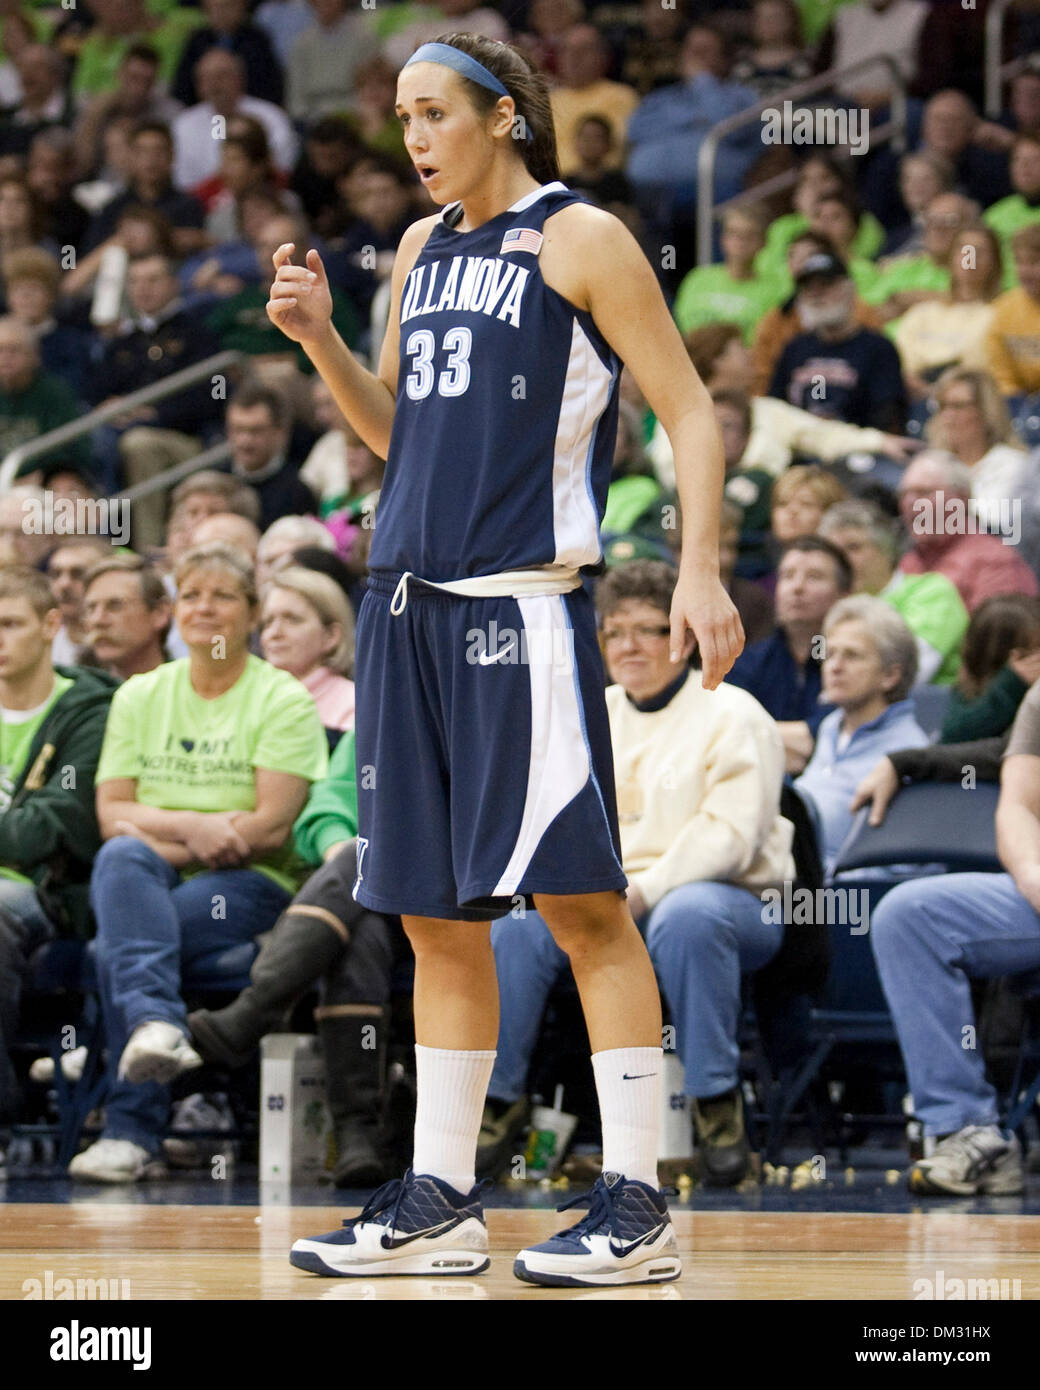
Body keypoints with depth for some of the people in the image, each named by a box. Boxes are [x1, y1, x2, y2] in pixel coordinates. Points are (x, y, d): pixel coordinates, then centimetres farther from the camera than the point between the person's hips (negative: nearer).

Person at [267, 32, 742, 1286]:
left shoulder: (580, 240, -3)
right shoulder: (421, 250, 18)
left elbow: (688, 409, -6)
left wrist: (699, 571, -17)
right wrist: (319, 338, 8)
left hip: (524, 597, -7)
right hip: (409, 596, 8)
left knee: (576, 896, -10)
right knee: (432, 914, 9)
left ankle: (636, 1206, -8)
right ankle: (438, 1204, 14)